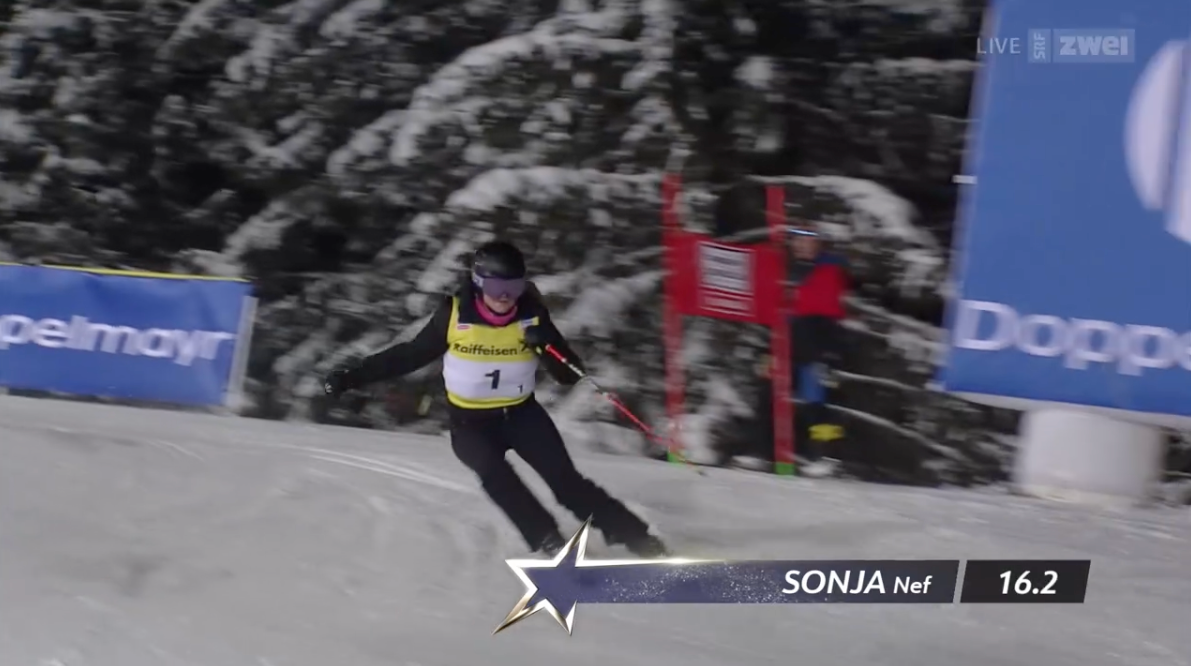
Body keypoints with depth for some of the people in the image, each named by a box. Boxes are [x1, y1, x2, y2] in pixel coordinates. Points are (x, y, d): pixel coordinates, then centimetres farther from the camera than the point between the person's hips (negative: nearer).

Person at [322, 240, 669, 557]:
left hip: (521, 413, 1)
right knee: (495, 472, -31)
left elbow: (570, 374, -7)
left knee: (566, 481, -16)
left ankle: (638, 539, -12)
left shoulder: (532, 315, -9)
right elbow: (410, 355, 1)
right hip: (470, 421, -1)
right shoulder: (454, 315, -11)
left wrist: (547, 343, -27)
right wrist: (354, 375, -3)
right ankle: (551, 543, -32)